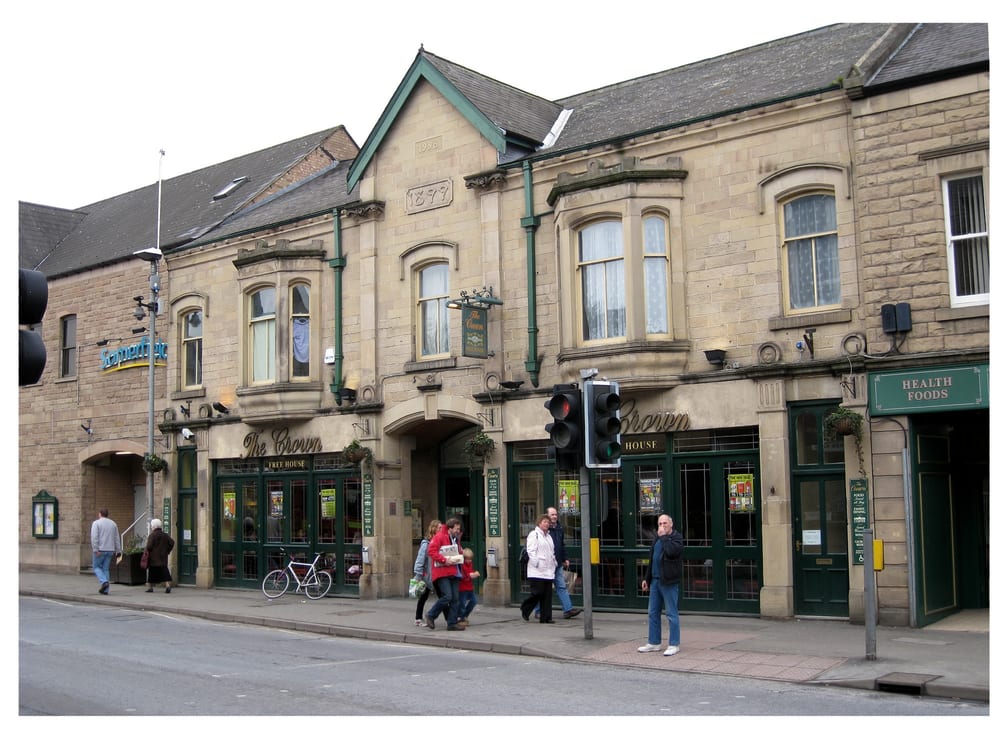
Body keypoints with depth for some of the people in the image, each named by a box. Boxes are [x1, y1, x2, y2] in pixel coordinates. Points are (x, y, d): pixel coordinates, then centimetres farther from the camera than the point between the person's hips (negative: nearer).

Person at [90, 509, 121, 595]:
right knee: (106, 569, 10)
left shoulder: (96, 523, -4)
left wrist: (96, 550, -17)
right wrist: (118, 550, 13)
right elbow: (117, 538, 11)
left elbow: (94, 537, -15)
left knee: (96, 567, 9)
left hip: (100, 550, -5)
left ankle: (104, 581, -14)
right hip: (110, 550, 5)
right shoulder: (113, 523, 11)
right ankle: (105, 590, 7)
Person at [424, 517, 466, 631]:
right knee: (447, 596, -16)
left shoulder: (456, 539, 18)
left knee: (455, 599, 5)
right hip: (442, 573, -8)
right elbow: (431, 551, -17)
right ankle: (430, 616, 2)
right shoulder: (439, 536, -8)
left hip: (454, 573, 8)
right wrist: (444, 560, -22)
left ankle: (452, 623, 11)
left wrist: (459, 558, 9)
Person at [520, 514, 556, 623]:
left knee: (547, 595, 4)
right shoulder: (534, 534, -5)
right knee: (538, 592, -10)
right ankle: (525, 611, 12)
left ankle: (545, 617, 7)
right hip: (537, 571, -8)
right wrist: (537, 564, -17)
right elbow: (531, 551, -12)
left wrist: (554, 564, 16)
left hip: (548, 571, 8)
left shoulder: (548, 536, 21)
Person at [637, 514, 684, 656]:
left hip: (669, 582, -8)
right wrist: (646, 578, 19)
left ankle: (674, 644, 4)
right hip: (655, 580, 8)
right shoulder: (658, 539, 17)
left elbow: (671, 551, -27)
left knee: (671, 614, -2)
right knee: (653, 613, 11)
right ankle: (654, 643, 19)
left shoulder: (677, 538, -7)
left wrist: (663, 536, -16)